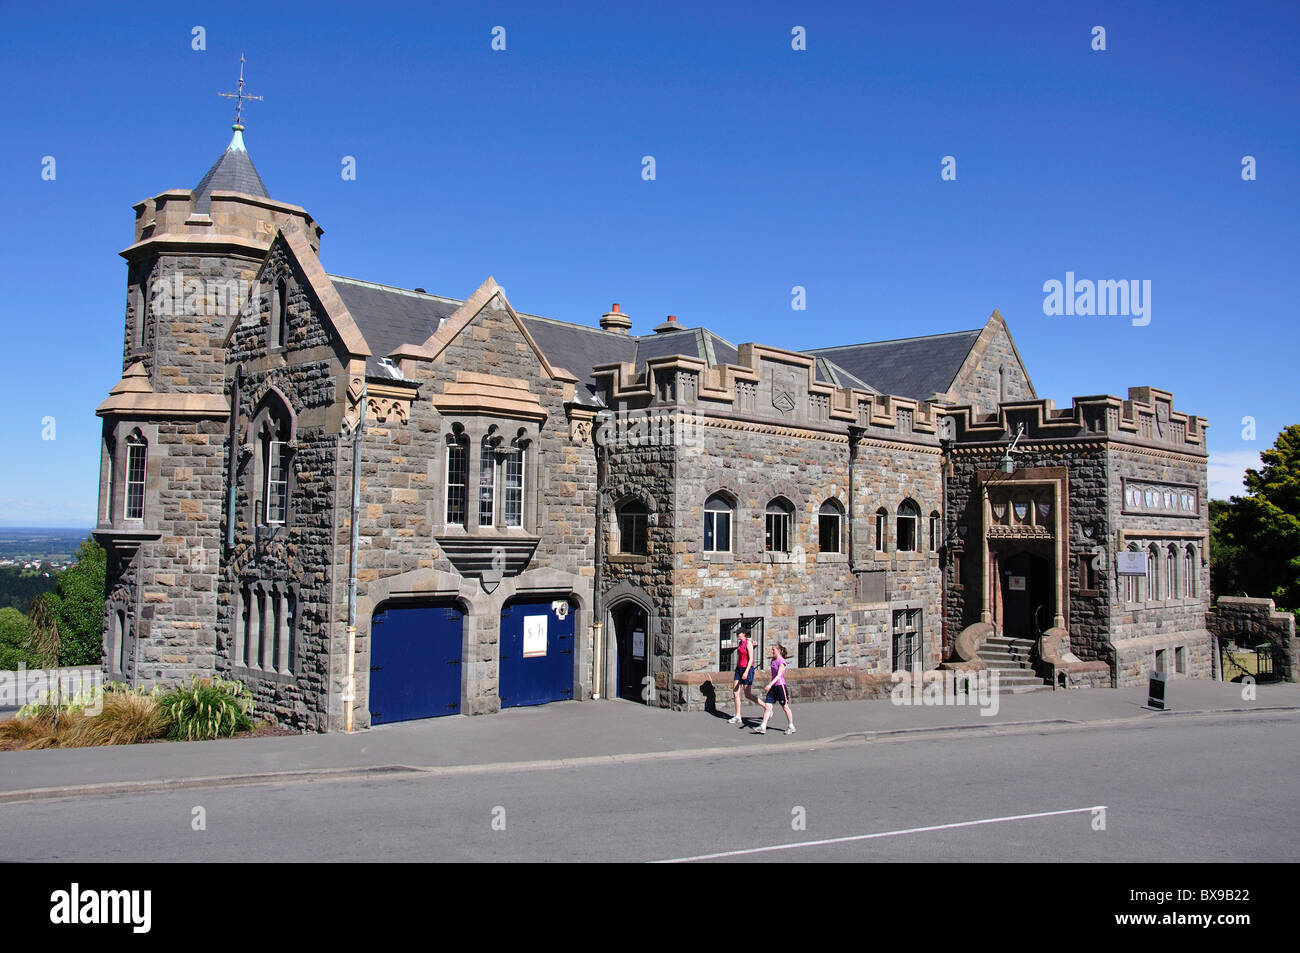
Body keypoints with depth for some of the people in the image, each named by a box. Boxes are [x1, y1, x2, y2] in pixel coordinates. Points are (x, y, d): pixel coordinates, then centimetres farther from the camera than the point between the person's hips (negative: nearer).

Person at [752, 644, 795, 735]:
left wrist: (770, 684, -30)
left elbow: (779, 675, -21)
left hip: (780, 686, -8)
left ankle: (791, 727, 18)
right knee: (767, 706, 0)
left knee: (785, 707, 5)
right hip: (773, 687, 8)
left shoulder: (781, 661, -13)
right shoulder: (773, 660, 11)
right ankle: (763, 727, -1)